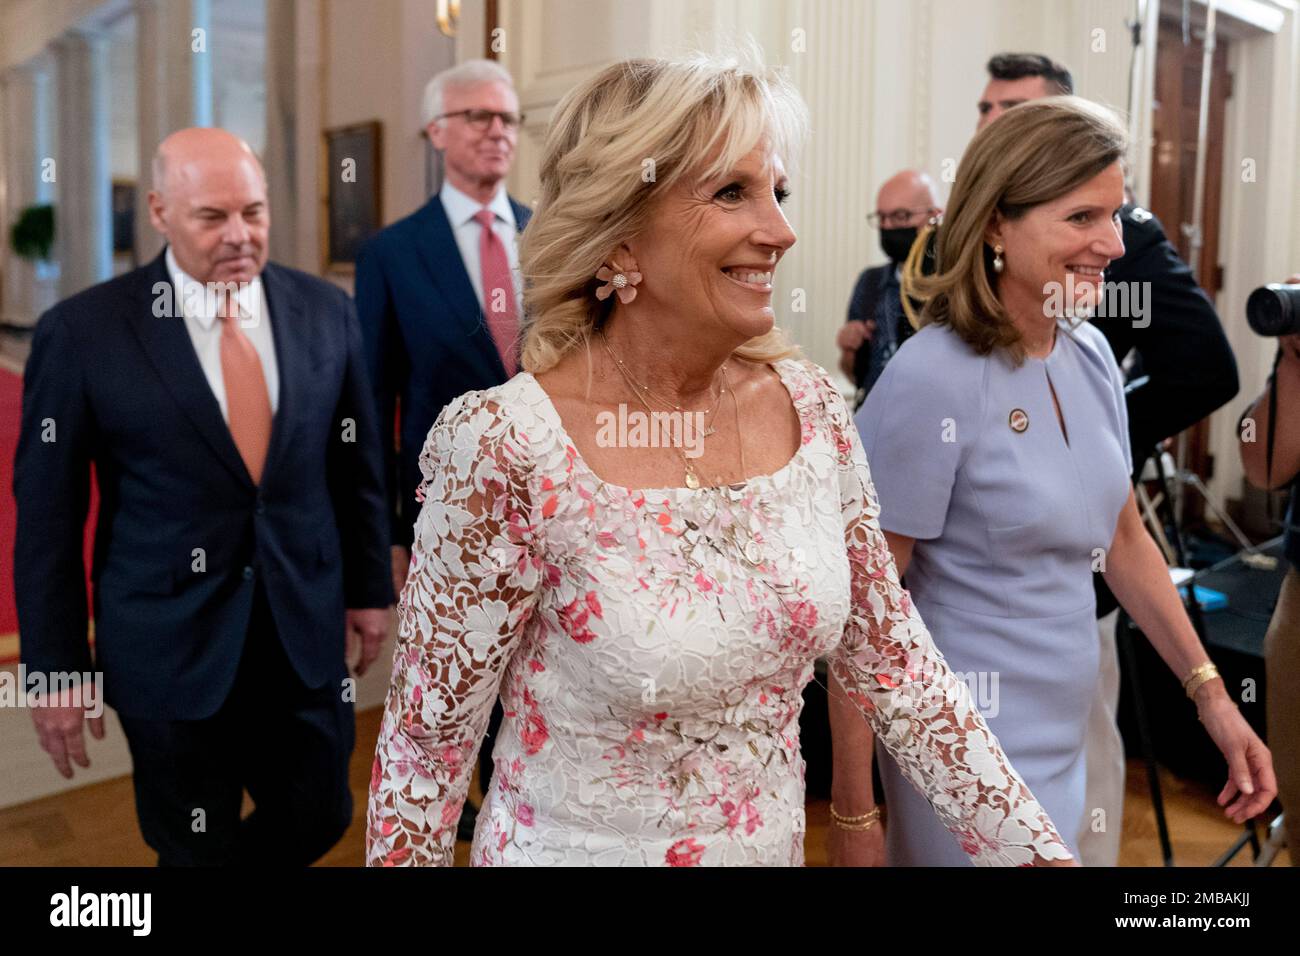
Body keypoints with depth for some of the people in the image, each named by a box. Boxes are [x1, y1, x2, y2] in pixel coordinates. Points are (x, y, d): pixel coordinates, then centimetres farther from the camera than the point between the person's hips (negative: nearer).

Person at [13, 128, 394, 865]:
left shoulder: (325, 310, -1)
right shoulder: (83, 331, -10)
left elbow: (357, 464, 8)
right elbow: (48, 516, -5)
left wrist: (371, 586, 10)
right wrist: (55, 668, -4)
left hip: (306, 633, 3)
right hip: (171, 647, -2)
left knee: (318, 822, 14)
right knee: (197, 849, 13)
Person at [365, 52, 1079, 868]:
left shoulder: (812, 407, -8)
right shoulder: (508, 450, -25)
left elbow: (895, 662, 0)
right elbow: (427, 740, -15)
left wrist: (1037, 848, -1)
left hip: (775, 845, 5)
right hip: (574, 847, -5)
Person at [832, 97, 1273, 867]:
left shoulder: (1091, 355, 1)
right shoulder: (932, 383, -21)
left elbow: (1123, 538, 12)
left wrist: (1211, 694, 11)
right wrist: (853, 807, -16)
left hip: (1066, 736, 7)